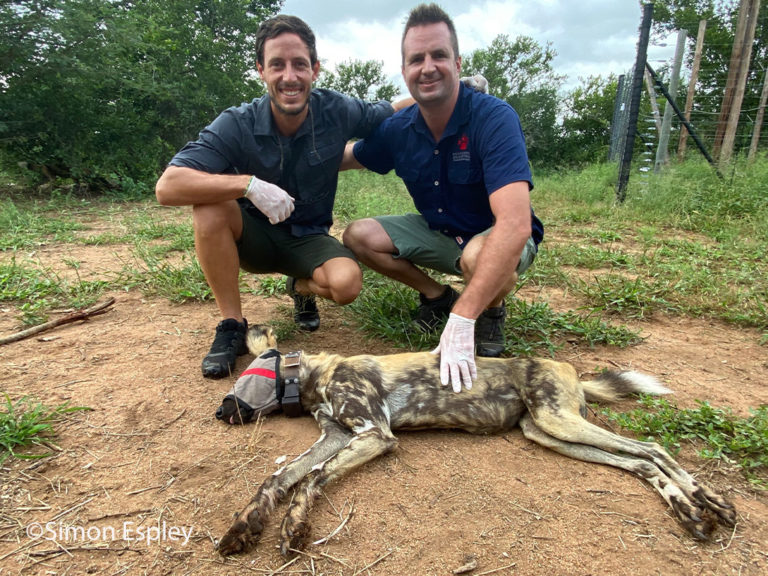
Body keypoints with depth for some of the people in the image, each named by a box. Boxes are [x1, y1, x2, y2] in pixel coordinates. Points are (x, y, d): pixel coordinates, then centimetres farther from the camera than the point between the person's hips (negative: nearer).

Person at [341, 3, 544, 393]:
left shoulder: (493, 119, -28)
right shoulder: (398, 129, -10)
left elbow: (515, 224, -40)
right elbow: (342, 158, 9)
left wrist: (462, 321, -46)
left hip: (499, 242, -5)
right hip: (439, 233, 5)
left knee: (475, 255, -39)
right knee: (358, 236, -9)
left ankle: (492, 314, -2)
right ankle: (438, 297, 11)